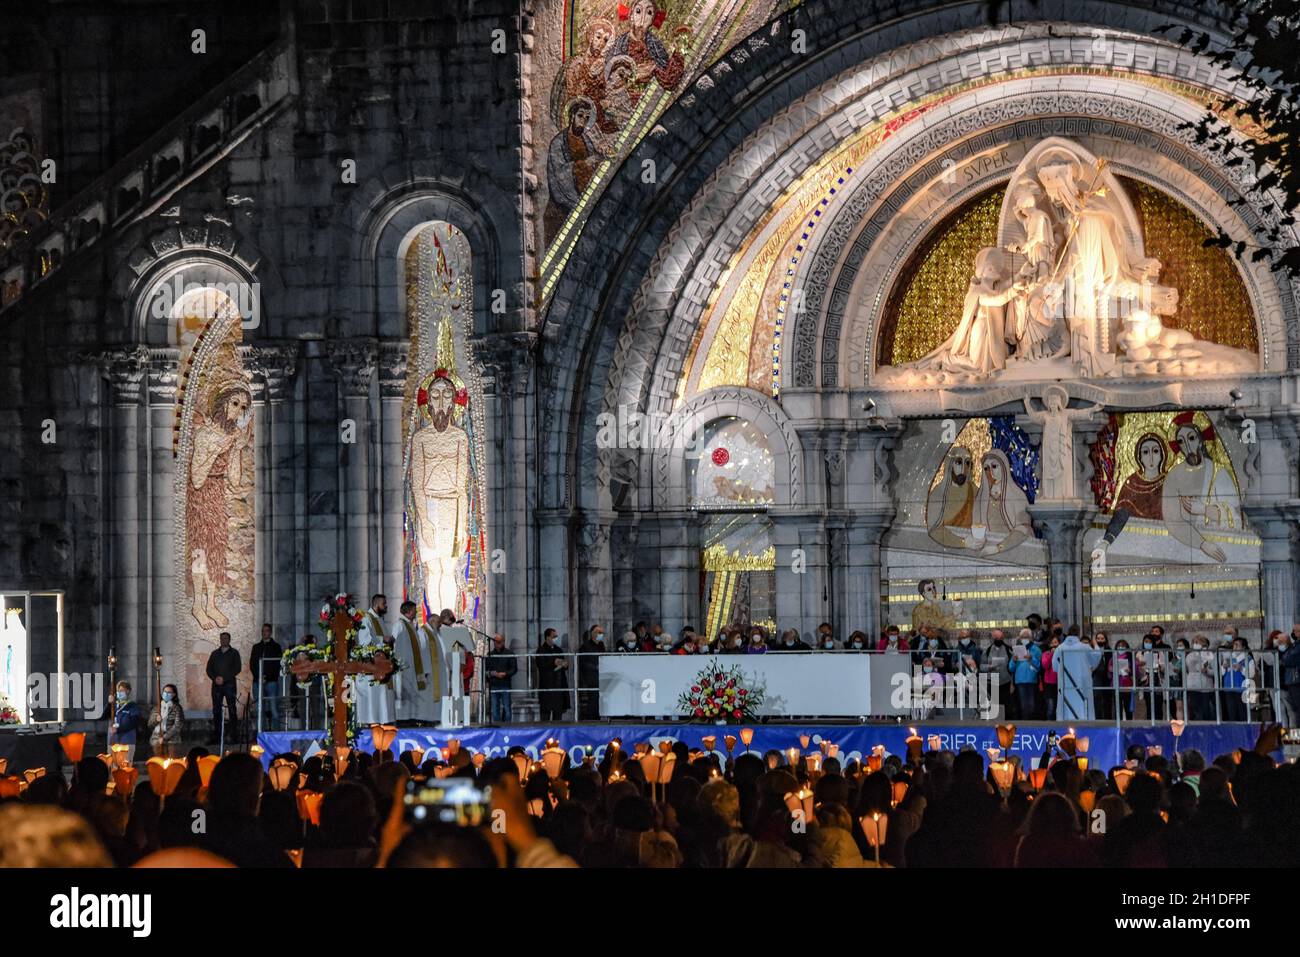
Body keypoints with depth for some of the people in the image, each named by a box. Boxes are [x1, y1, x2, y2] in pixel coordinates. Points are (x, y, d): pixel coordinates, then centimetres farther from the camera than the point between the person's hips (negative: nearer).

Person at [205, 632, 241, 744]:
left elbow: (237, 668, -3)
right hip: (216, 684, 3)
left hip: (229, 684, -3)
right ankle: (216, 736, 1)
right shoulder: (215, 653, 16)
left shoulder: (234, 653, 7)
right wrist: (215, 678, -8)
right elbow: (209, 669, 12)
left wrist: (224, 678, -12)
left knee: (232, 709, -6)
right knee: (216, 710, 0)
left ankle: (233, 734, -5)